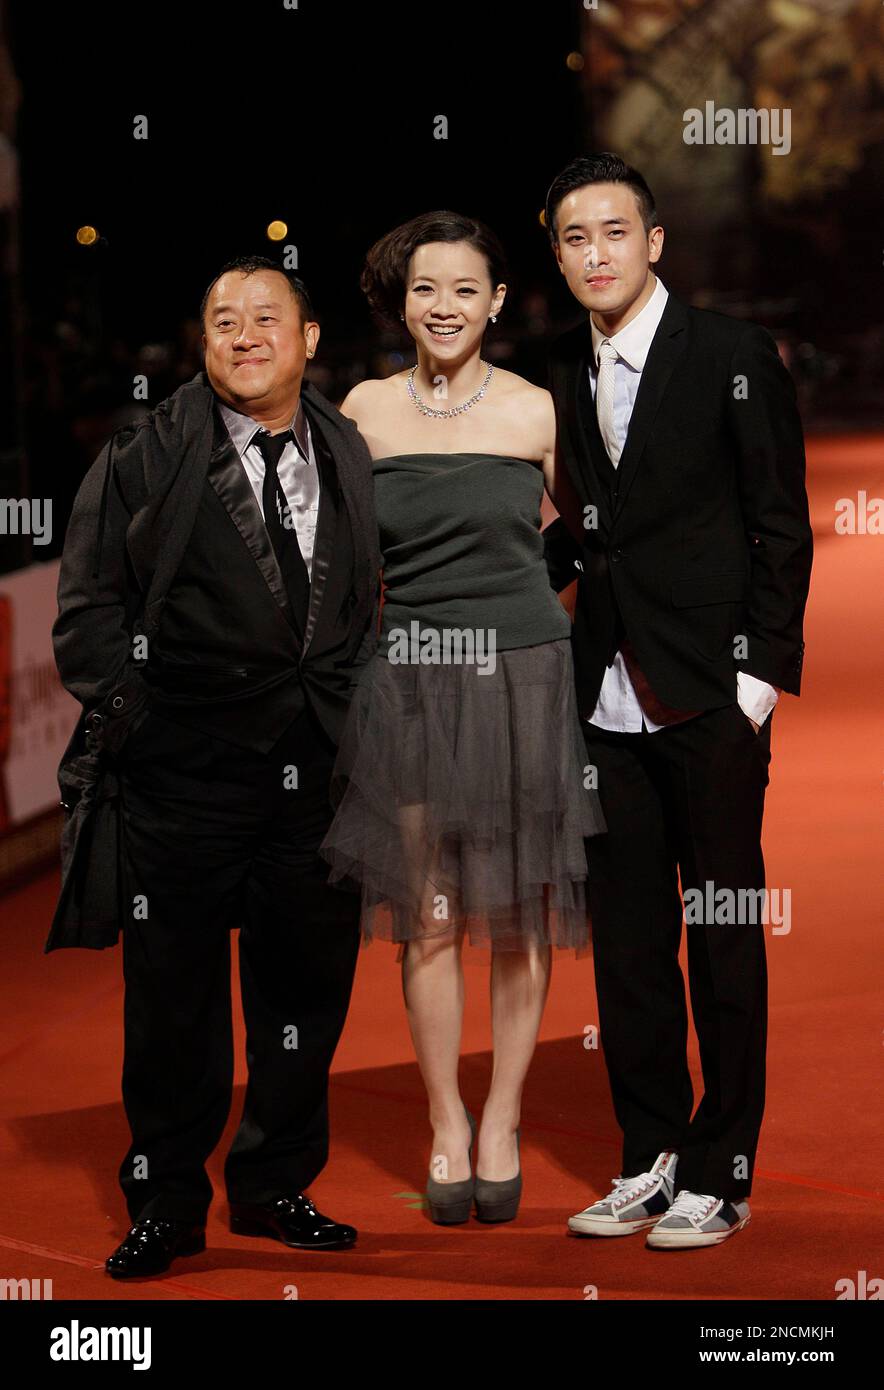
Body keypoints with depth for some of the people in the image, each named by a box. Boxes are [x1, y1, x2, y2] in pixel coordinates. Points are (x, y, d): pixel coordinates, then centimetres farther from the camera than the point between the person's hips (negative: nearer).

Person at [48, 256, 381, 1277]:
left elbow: (381, 602, 15)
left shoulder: (354, 459, 10)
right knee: (173, 997, 4)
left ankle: (276, 1185, 26)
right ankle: (166, 1205, 17)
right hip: (183, 776, -3)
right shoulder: (145, 456, 2)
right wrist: (132, 718, -7)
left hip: (318, 770, 3)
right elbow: (89, 605, 0)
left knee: (306, 983, 10)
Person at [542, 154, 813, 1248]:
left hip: (712, 695, -5)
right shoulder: (564, 376, 11)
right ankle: (649, 1158, 20)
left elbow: (781, 524, -4)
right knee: (627, 939, 9)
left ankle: (720, 1173, 10)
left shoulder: (732, 354, -3)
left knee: (725, 938, 2)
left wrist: (761, 670, -9)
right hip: (609, 696, 5)